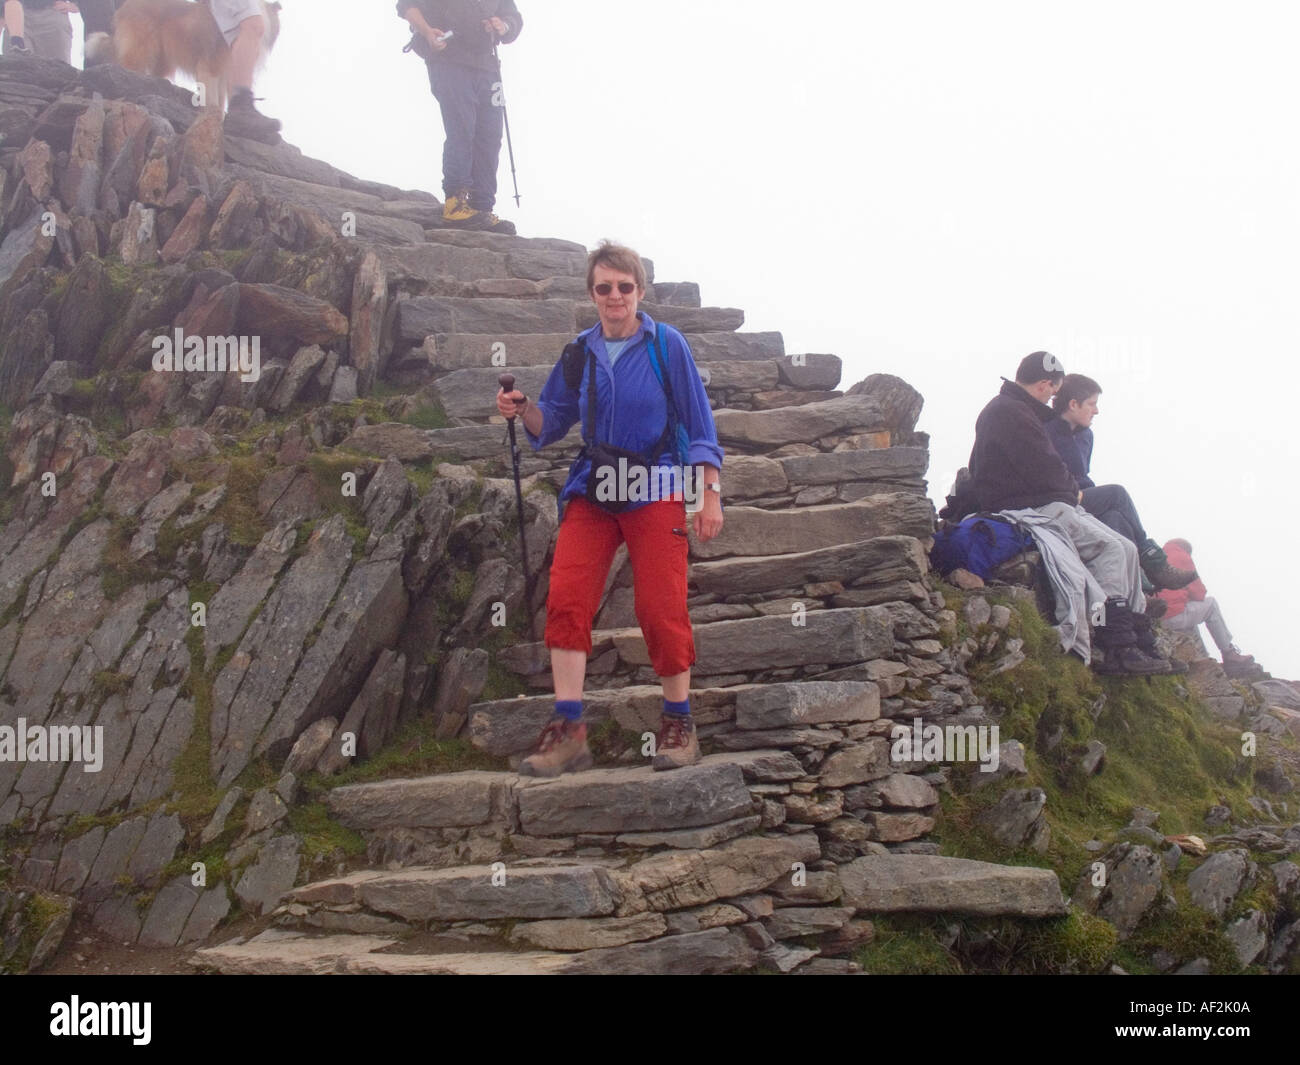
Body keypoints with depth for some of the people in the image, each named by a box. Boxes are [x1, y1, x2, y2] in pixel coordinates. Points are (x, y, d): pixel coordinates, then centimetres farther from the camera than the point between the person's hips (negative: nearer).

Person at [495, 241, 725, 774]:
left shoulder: (667, 345, 0)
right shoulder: (579, 353, 10)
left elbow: (699, 423, 1)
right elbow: (553, 422, 16)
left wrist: (710, 493, -4)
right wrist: (523, 410, -5)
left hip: (655, 490, -3)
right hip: (591, 490, 3)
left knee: (660, 607, -8)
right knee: (566, 596, -11)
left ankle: (679, 723, 8)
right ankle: (568, 730, -8)